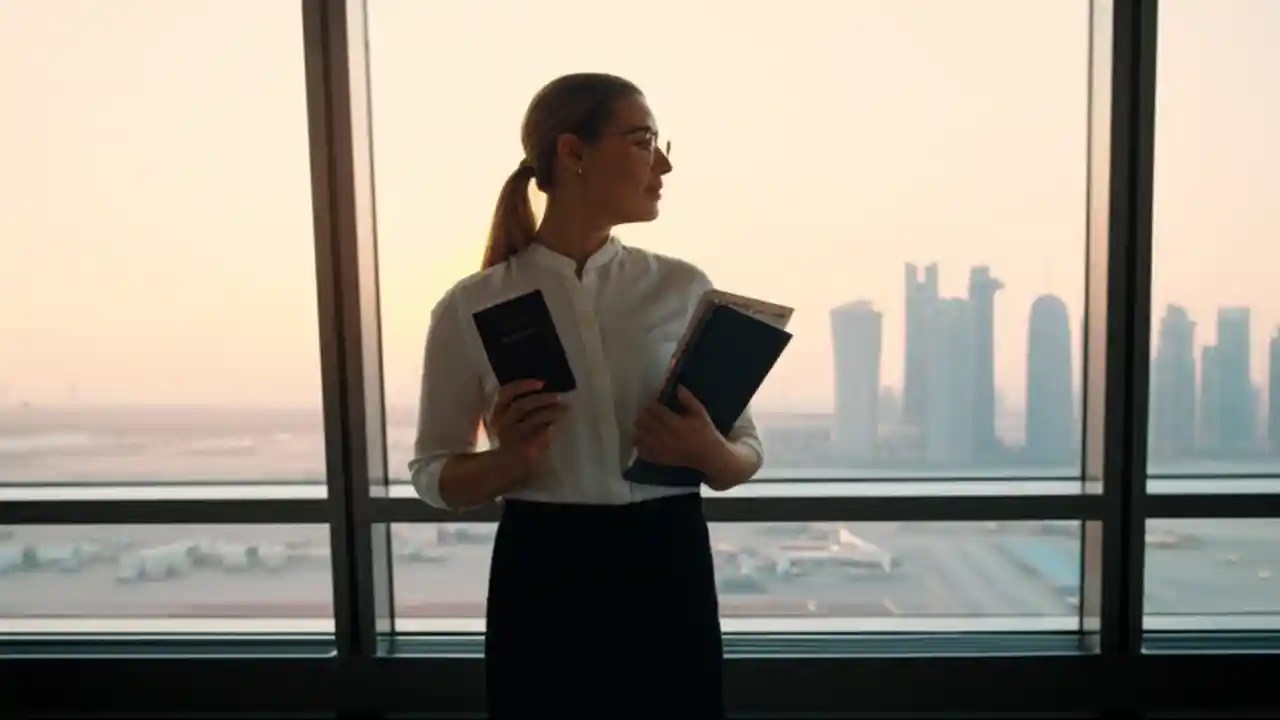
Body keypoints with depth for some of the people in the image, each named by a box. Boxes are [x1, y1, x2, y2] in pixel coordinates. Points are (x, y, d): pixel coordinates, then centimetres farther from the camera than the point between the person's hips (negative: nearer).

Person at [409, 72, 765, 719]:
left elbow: (745, 453, 5)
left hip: (668, 569, 2)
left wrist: (707, 452, -17)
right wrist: (512, 460, -18)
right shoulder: (471, 306, -5)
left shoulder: (683, 287, 0)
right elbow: (433, 473, 2)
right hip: (542, 576, -1)